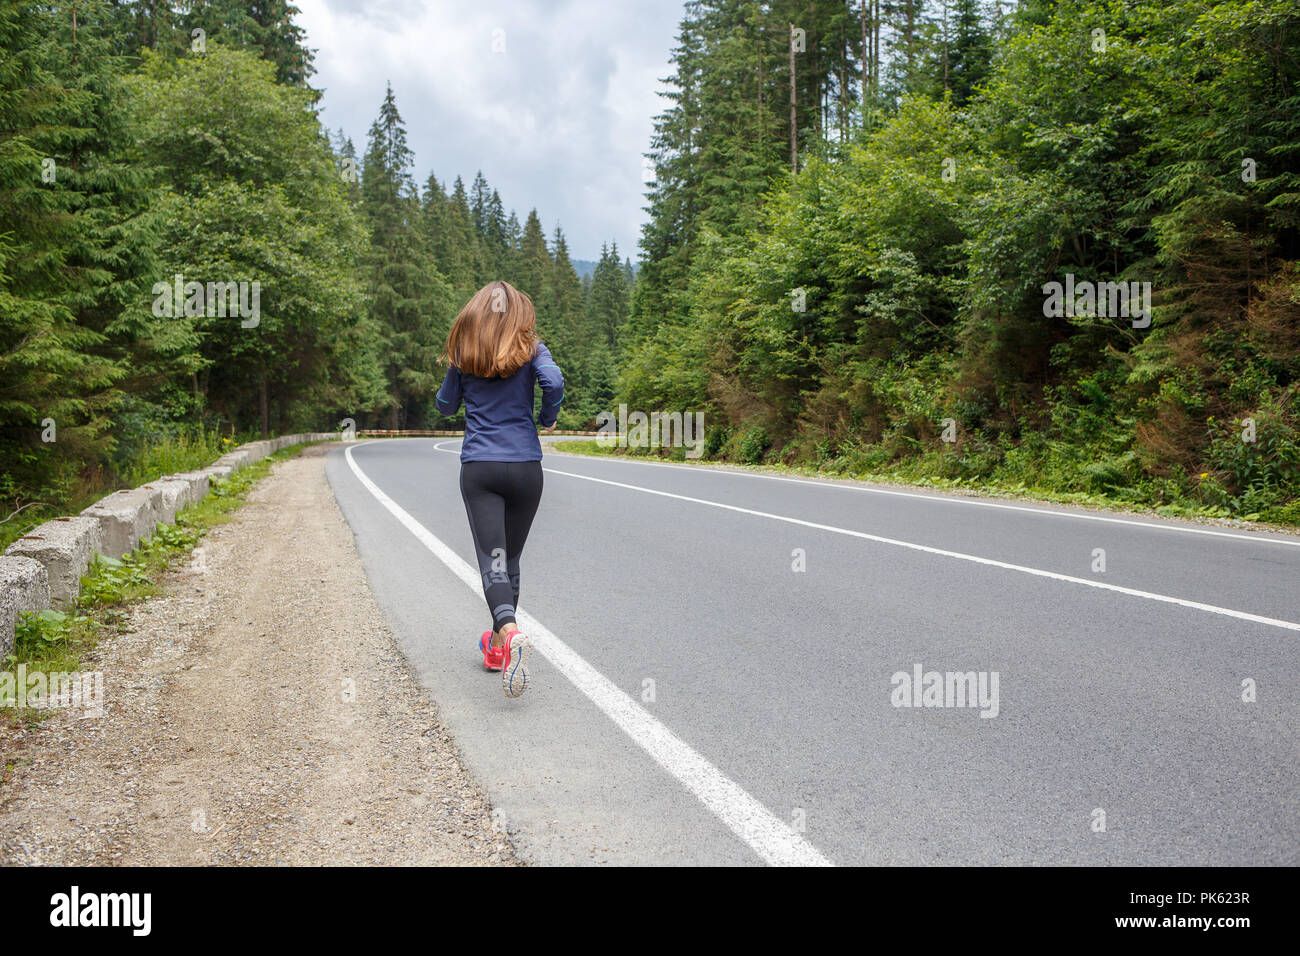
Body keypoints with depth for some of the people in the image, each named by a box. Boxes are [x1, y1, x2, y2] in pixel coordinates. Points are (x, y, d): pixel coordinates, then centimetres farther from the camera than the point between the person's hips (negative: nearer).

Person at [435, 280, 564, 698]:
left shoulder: (463, 354, 7)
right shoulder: (531, 349, 2)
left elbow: (445, 405, 16)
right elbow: (554, 382, -16)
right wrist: (547, 419, 2)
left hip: (478, 468, 0)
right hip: (525, 466, 0)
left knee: (493, 561, -8)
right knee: (511, 561, 14)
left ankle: (510, 633, -34)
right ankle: (497, 646, 26)